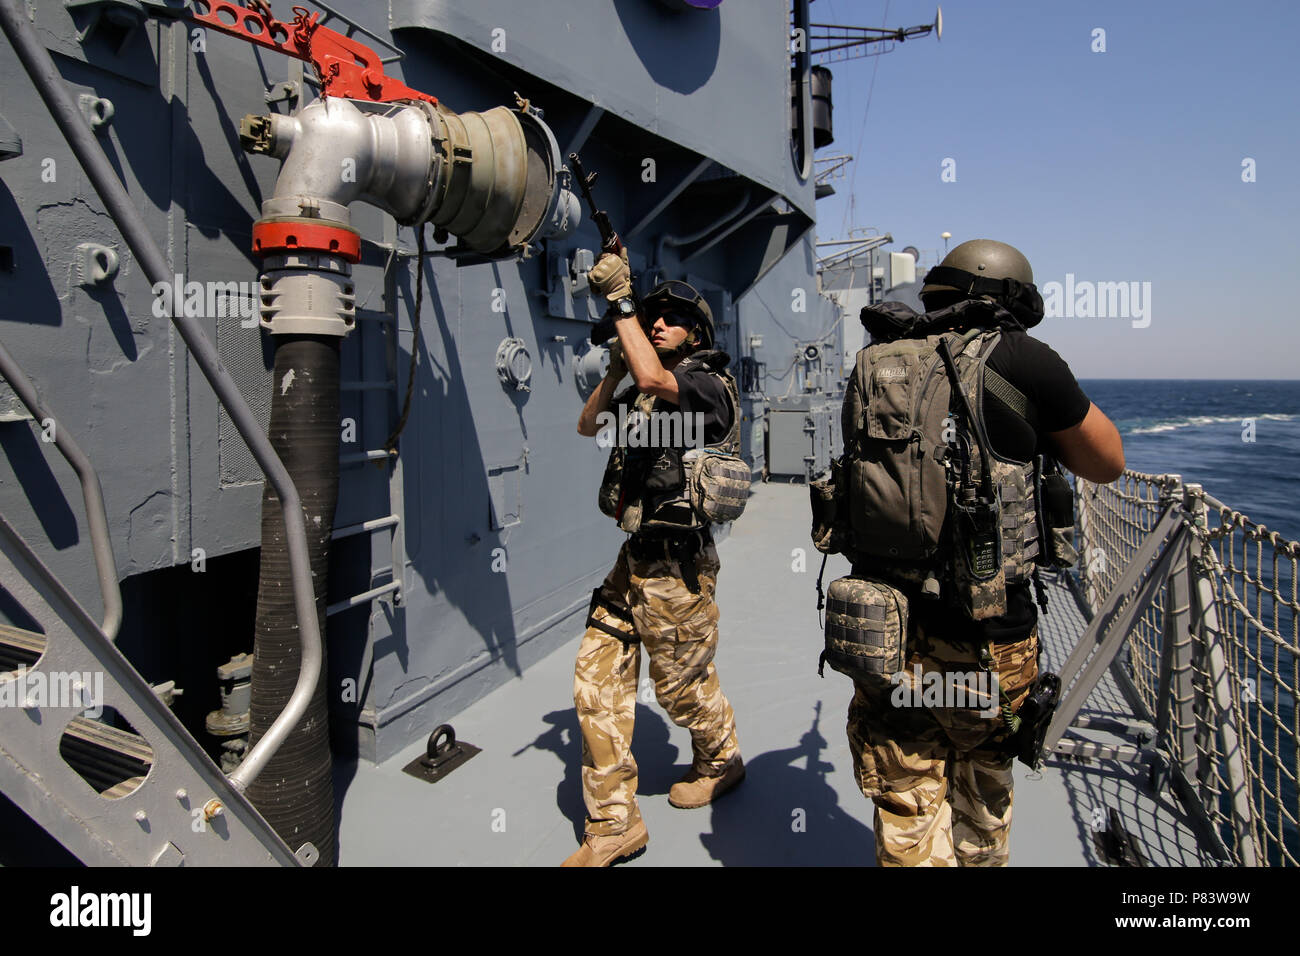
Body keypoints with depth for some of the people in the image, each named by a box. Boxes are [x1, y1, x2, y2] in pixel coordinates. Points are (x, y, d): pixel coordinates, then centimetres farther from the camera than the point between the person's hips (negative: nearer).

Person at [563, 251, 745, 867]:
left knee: (682, 683, 10)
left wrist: (618, 300, -23)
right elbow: (588, 425, 21)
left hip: (677, 564, -8)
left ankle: (721, 763, 41)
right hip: (635, 559, 8)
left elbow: (654, 377, -31)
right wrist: (613, 369, 7)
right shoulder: (646, 389, 14)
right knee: (596, 680, 5)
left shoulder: (707, 384, -11)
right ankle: (613, 824, 16)